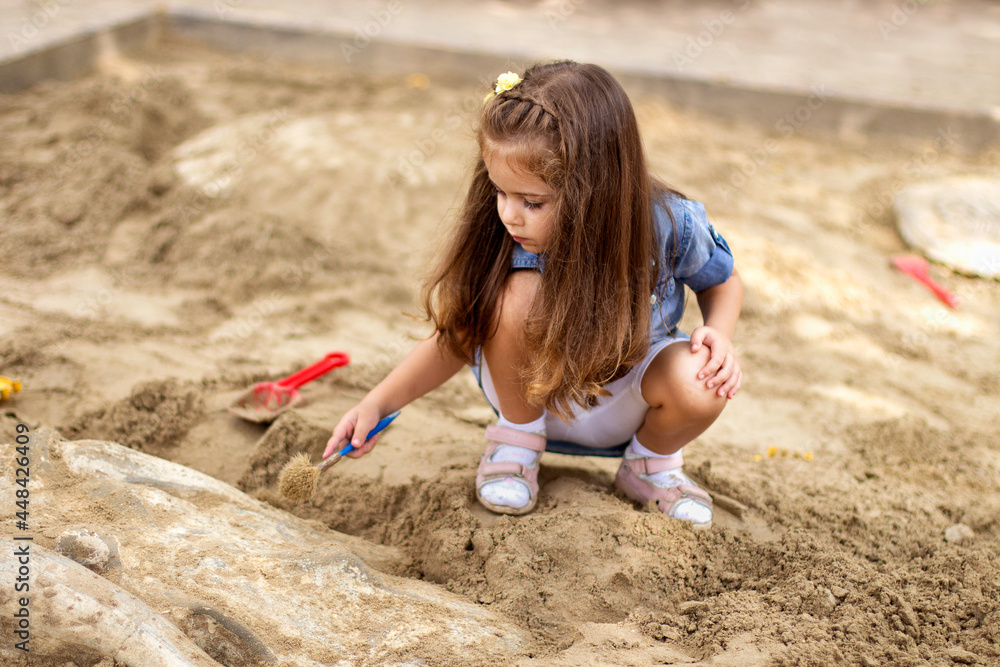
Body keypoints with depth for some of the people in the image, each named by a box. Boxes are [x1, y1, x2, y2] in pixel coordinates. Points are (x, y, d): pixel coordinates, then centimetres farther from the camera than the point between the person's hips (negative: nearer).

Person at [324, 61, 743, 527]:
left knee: (700, 385, -33)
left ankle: (650, 464, 3)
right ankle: (517, 437, -6)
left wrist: (719, 334, -23)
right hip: (532, 391, -1)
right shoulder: (502, 238, -24)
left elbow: (723, 281, -2)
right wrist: (377, 403, -22)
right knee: (521, 294, -33)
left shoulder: (669, 224, -23)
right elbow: (456, 338, -12)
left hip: (624, 398, 1)